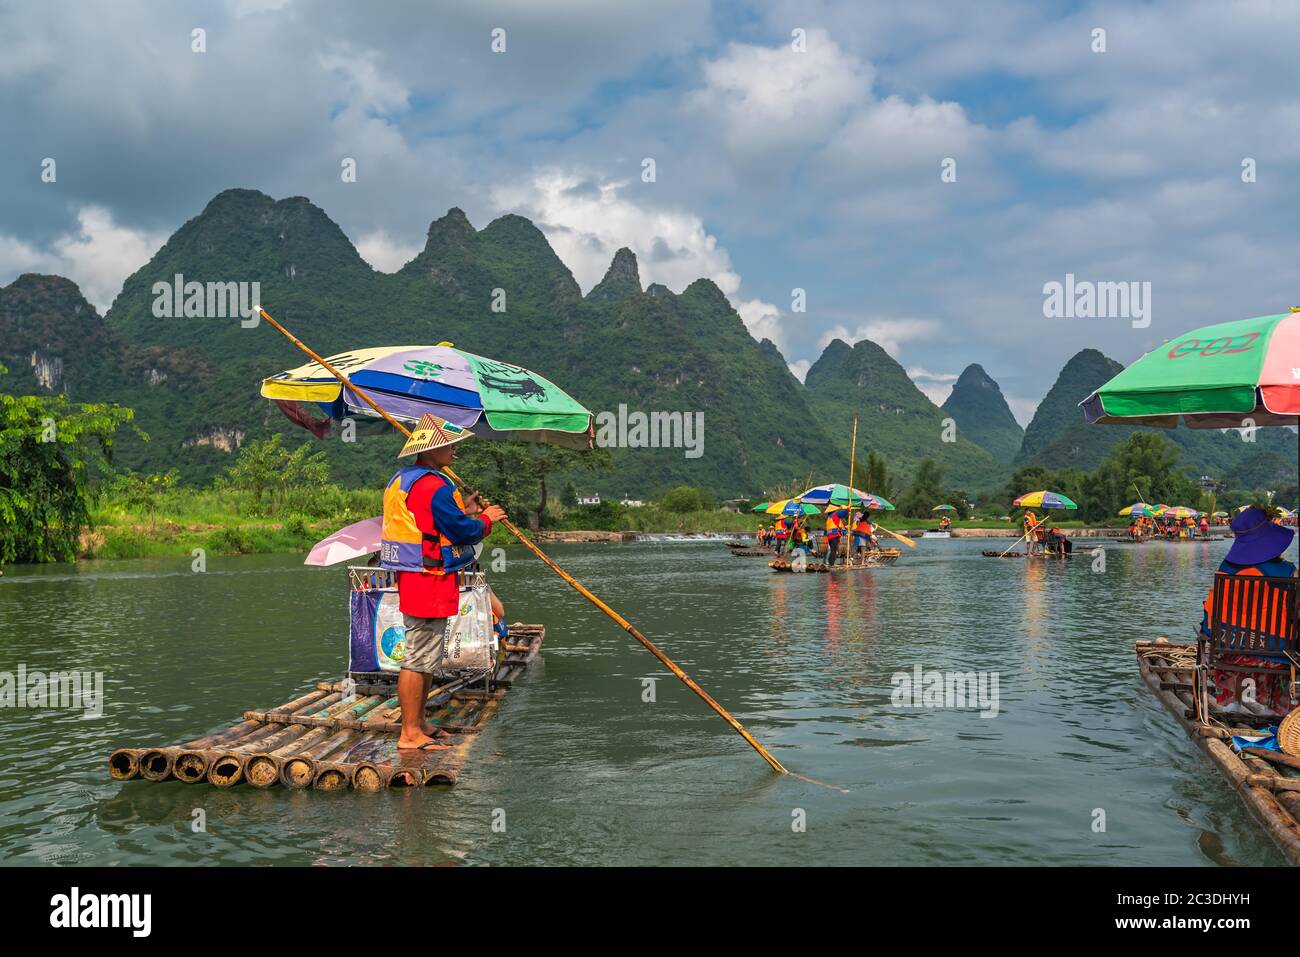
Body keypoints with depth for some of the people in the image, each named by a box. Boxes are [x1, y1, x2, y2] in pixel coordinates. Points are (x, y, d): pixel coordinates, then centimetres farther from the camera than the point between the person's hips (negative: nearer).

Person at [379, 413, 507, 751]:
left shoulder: (401, 479, 15)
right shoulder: (434, 486, -19)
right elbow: (463, 532, -19)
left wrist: (462, 510, 18)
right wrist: (486, 519, 0)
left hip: (411, 579, 11)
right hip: (429, 581, -11)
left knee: (424, 656, 19)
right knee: (420, 657, -5)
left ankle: (418, 724, 28)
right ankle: (410, 734, 1)